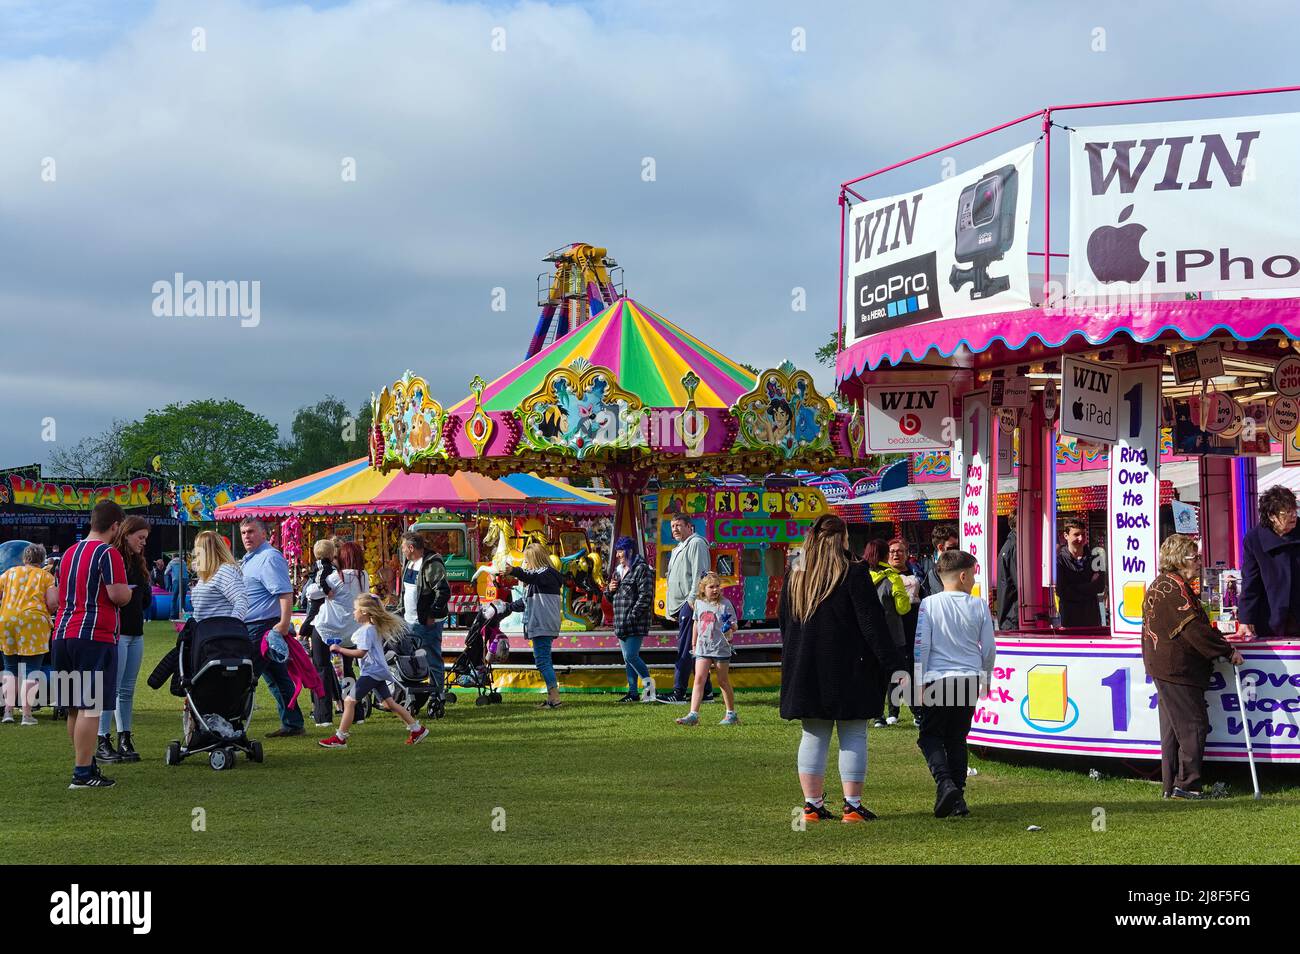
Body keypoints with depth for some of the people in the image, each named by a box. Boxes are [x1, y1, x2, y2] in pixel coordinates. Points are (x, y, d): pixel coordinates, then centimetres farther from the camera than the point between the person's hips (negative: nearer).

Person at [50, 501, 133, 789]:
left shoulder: (70, 553, 17)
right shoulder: (108, 553, -8)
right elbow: (119, 596, -16)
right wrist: (128, 589, 5)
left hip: (62, 635, 8)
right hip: (95, 636, -8)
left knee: (75, 707, 14)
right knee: (90, 707, -8)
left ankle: (86, 763, 24)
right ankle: (83, 773, -10)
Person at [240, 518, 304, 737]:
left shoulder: (269, 558, -14)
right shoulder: (250, 559, 19)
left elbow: (285, 593, -24)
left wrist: (284, 625, -32)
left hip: (261, 628, -11)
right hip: (253, 627, 11)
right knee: (277, 677, 12)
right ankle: (293, 724, 16)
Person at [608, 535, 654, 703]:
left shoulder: (641, 569, -8)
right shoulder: (618, 571, 19)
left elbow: (646, 596, -16)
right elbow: (613, 597, 29)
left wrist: (632, 616, -20)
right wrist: (610, 589, 5)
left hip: (636, 624, -9)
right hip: (621, 623, 9)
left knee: (631, 656, -14)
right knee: (627, 659, 9)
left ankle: (649, 683, 3)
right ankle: (633, 692, 13)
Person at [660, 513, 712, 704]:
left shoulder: (696, 543, -5)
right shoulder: (677, 549, 26)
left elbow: (699, 574, -15)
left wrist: (692, 599, -21)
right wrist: (671, 608, 22)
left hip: (691, 604, -10)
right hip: (681, 606, 10)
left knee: (685, 649, -11)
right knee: (692, 649, 10)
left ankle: (679, 692, -13)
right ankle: (706, 691, 13)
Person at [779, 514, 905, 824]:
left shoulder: (793, 579, 6)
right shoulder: (855, 575, -10)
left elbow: (784, 625, 13)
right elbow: (873, 625, -13)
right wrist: (895, 666, -10)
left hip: (804, 670, 5)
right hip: (849, 670, -5)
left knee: (813, 736, 10)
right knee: (853, 736, 2)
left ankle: (812, 804, 9)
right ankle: (853, 804, 0)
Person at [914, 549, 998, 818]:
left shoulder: (929, 604, -4)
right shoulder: (979, 606, 2)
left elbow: (921, 646, -5)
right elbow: (989, 648, 7)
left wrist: (919, 683, 1)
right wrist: (986, 679, 23)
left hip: (938, 679, -2)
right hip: (970, 679, 2)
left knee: (930, 736, 6)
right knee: (957, 738, 12)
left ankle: (945, 783, -18)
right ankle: (957, 797, 9)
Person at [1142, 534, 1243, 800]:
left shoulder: (1159, 585, 16)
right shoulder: (1176, 587, -17)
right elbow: (1196, 629, -20)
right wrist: (1228, 652, -12)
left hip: (1161, 667, 11)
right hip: (1179, 668, -10)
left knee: (1172, 728, 13)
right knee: (1193, 724, -6)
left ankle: (1171, 786, 16)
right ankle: (1186, 783, -5)